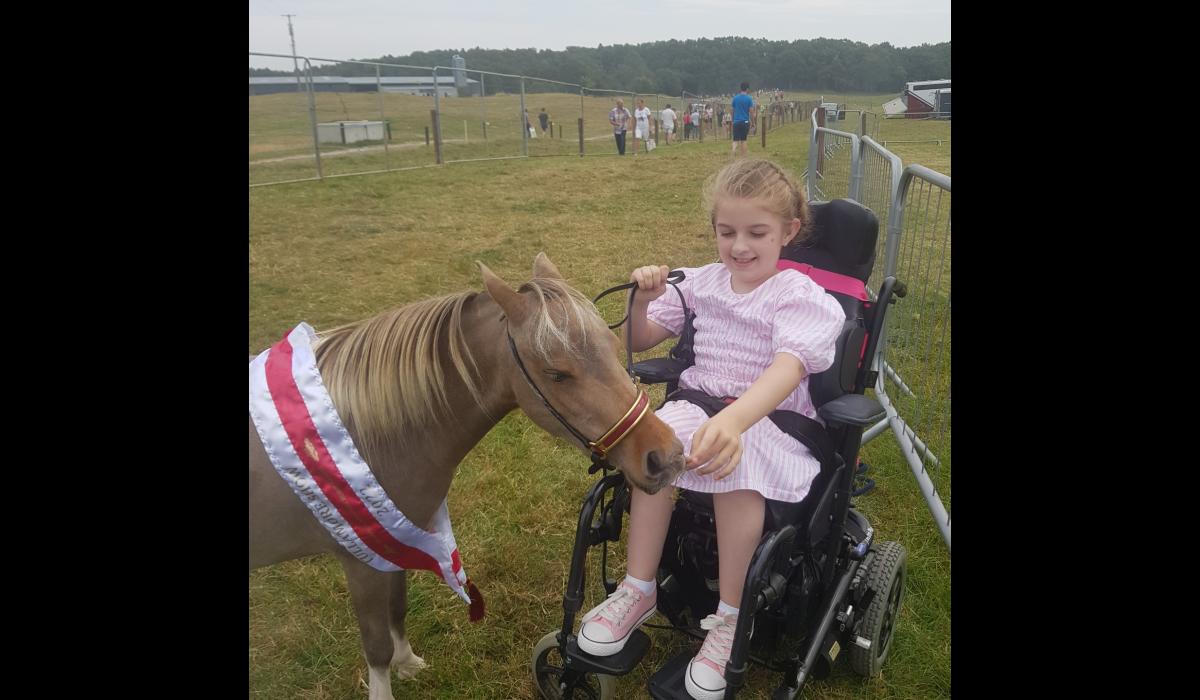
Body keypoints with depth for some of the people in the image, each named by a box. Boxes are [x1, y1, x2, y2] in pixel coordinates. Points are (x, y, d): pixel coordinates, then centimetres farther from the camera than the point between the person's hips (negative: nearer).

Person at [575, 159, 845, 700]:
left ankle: (729, 615, -16)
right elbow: (640, 342, 16)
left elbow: (788, 370, -26)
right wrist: (643, 299, -7)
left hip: (769, 419, -3)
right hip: (699, 407, 4)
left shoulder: (798, 295, -6)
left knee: (734, 463, -36)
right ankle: (639, 588, -14)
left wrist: (733, 421, -46)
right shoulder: (702, 282, 8)